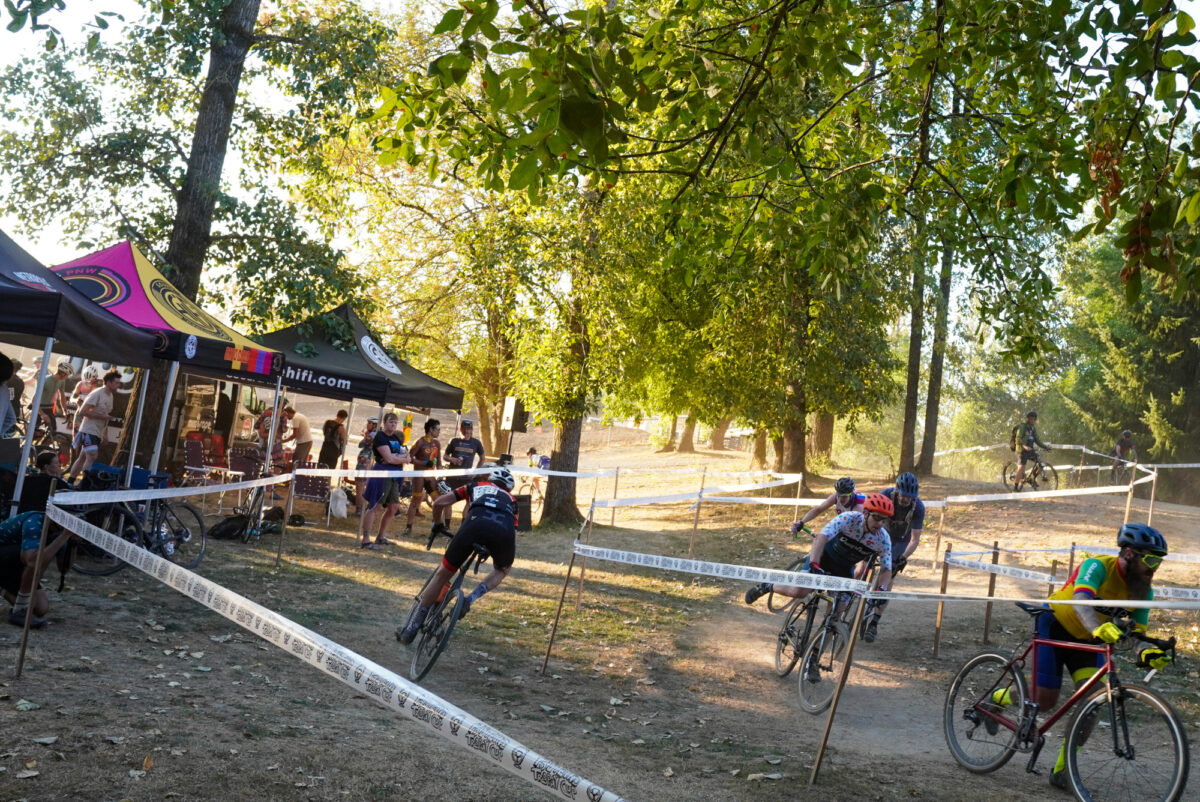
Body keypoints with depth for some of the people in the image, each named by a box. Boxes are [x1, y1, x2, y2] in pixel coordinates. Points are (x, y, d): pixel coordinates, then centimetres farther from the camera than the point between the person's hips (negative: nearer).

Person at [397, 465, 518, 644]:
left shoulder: (475, 486, 37)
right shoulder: (511, 499, 39)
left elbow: (439, 503, 27)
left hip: (476, 524, -1)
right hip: (505, 531, 1)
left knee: (442, 574, 15)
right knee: (503, 570, 34)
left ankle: (412, 629, 17)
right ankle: (472, 598, 8)